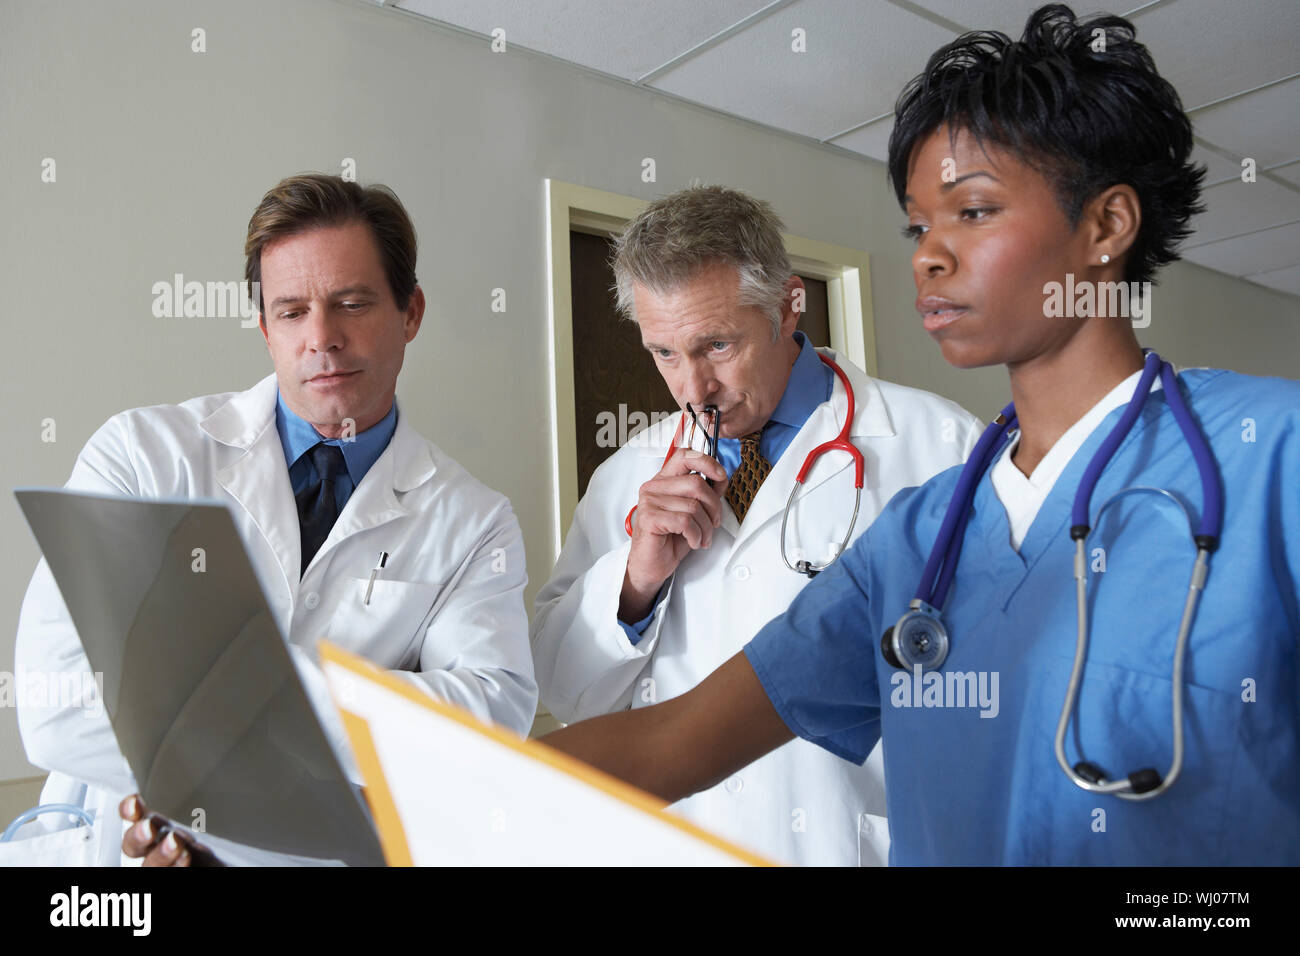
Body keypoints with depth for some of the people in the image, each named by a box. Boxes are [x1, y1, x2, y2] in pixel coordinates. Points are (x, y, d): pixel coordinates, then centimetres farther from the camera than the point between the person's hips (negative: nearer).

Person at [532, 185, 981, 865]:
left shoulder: (939, 447, -4)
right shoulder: (627, 478, 8)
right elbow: (562, 693, 9)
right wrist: (636, 575, -6)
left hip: (868, 843, -2)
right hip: (679, 843, 3)